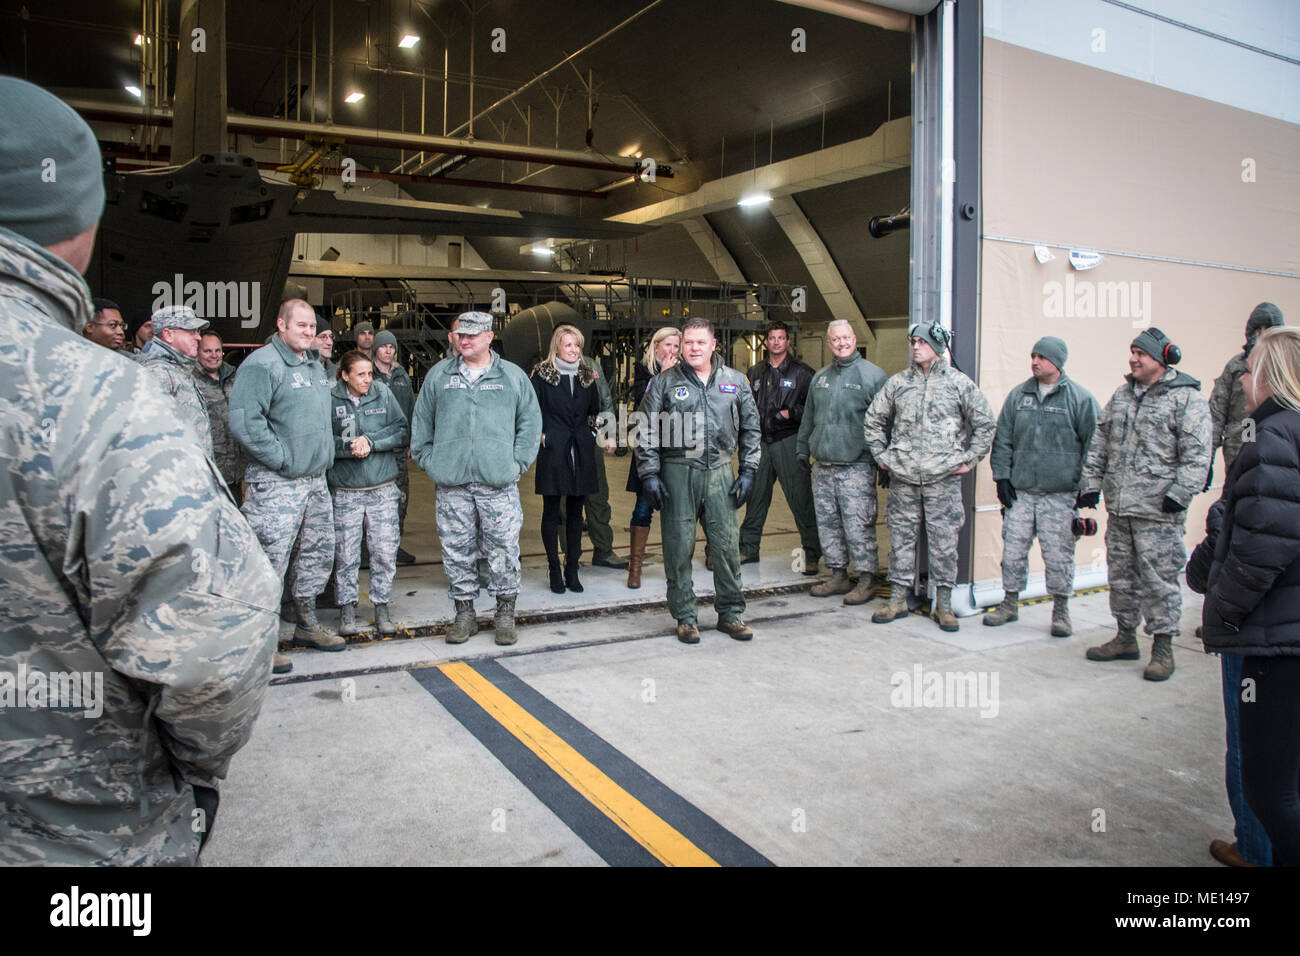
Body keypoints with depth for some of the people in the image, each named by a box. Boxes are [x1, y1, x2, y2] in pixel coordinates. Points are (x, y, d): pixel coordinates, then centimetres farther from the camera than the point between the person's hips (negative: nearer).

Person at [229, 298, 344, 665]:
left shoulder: (315, 366, 16)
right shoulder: (262, 365, -13)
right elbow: (244, 422, -22)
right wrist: (283, 458, -18)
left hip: (315, 479, 9)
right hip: (276, 484, -9)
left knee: (319, 555, 16)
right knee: (270, 561, -6)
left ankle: (307, 625, 31)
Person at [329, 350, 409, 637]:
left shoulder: (383, 393, 2)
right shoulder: (330, 399, -3)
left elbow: (403, 432, -1)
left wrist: (370, 440, -11)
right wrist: (348, 448, -18)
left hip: (383, 487, 1)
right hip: (345, 489, -1)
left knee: (385, 551, 2)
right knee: (346, 552, 3)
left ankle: (381, 607, 16)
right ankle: (347, 608, 19)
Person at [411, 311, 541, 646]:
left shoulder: (513, 376, 7)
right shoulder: (439, 375, 11)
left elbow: (530, 422, 8)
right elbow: (421, 422, 16)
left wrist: (517, 463, 0)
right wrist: (428, 461, 6)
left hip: (498, 483, -2)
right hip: (451, 483, 2)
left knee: (504, 550, -2)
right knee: (457, 552, 7)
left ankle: (505, 613, 13)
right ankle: (464, 612, 20)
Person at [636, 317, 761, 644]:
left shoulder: (736, 381, 9)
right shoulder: (664, 383, 4)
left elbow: (750, 429, 13)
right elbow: (646, 432, 3)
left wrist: (748, 471, 6)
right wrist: (649, 475, -4)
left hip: (719, 471, 2)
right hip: (678, 472, -1)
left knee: (728, 543, 3)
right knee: (679, 546, 2)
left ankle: (730, 613, 18)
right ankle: (685, 617, 15)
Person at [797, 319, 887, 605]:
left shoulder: (873, 375, -2)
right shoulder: (820, 378, 15)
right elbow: (808, 418, 25)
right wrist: (802, 450, 22)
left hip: (856, 467, -6)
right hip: (822, 466, 6)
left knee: (858, 524, -6)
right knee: (827, 522, 10)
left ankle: (867, 579, 6)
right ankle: (838, 575, 22)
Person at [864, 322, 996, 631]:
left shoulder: (960, 383, 2)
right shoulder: (897, 382, 8)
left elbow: (985, 425, 6)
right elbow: (873, 420, 17)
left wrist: (968, 460, 2)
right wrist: (881, 456, 11)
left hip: (943, 477, -2)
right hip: (903, 477, 2)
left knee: (944, 541, 2)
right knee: (901, 537, 7)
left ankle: (944, 605, 13)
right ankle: (898, 600, 18)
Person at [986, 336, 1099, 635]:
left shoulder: (1080, 398, -1)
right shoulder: (1018, 395, 9)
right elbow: (1002, 439, 13)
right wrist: (1001, 476, 5)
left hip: (1061, 495, -3)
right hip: (1019, 492, 3)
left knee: (1058, 555, 1)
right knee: (1013, 549, 6)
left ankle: (1061, 610, 17)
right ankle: (1010, 603, 23)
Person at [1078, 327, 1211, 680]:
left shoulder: (1186, 398, -5)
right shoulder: (1121, 395, 14)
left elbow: (1196, 454, -10)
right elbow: (1099, 444, 17)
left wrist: (1179, 493, -17)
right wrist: (1090, 483, 11)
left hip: (1157, 511, -6)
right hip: (1117, 507, 7)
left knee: (1159, 579, -1)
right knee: (1121, 576, 15)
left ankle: (1163, 647, 10)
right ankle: (1125, 638, 27)